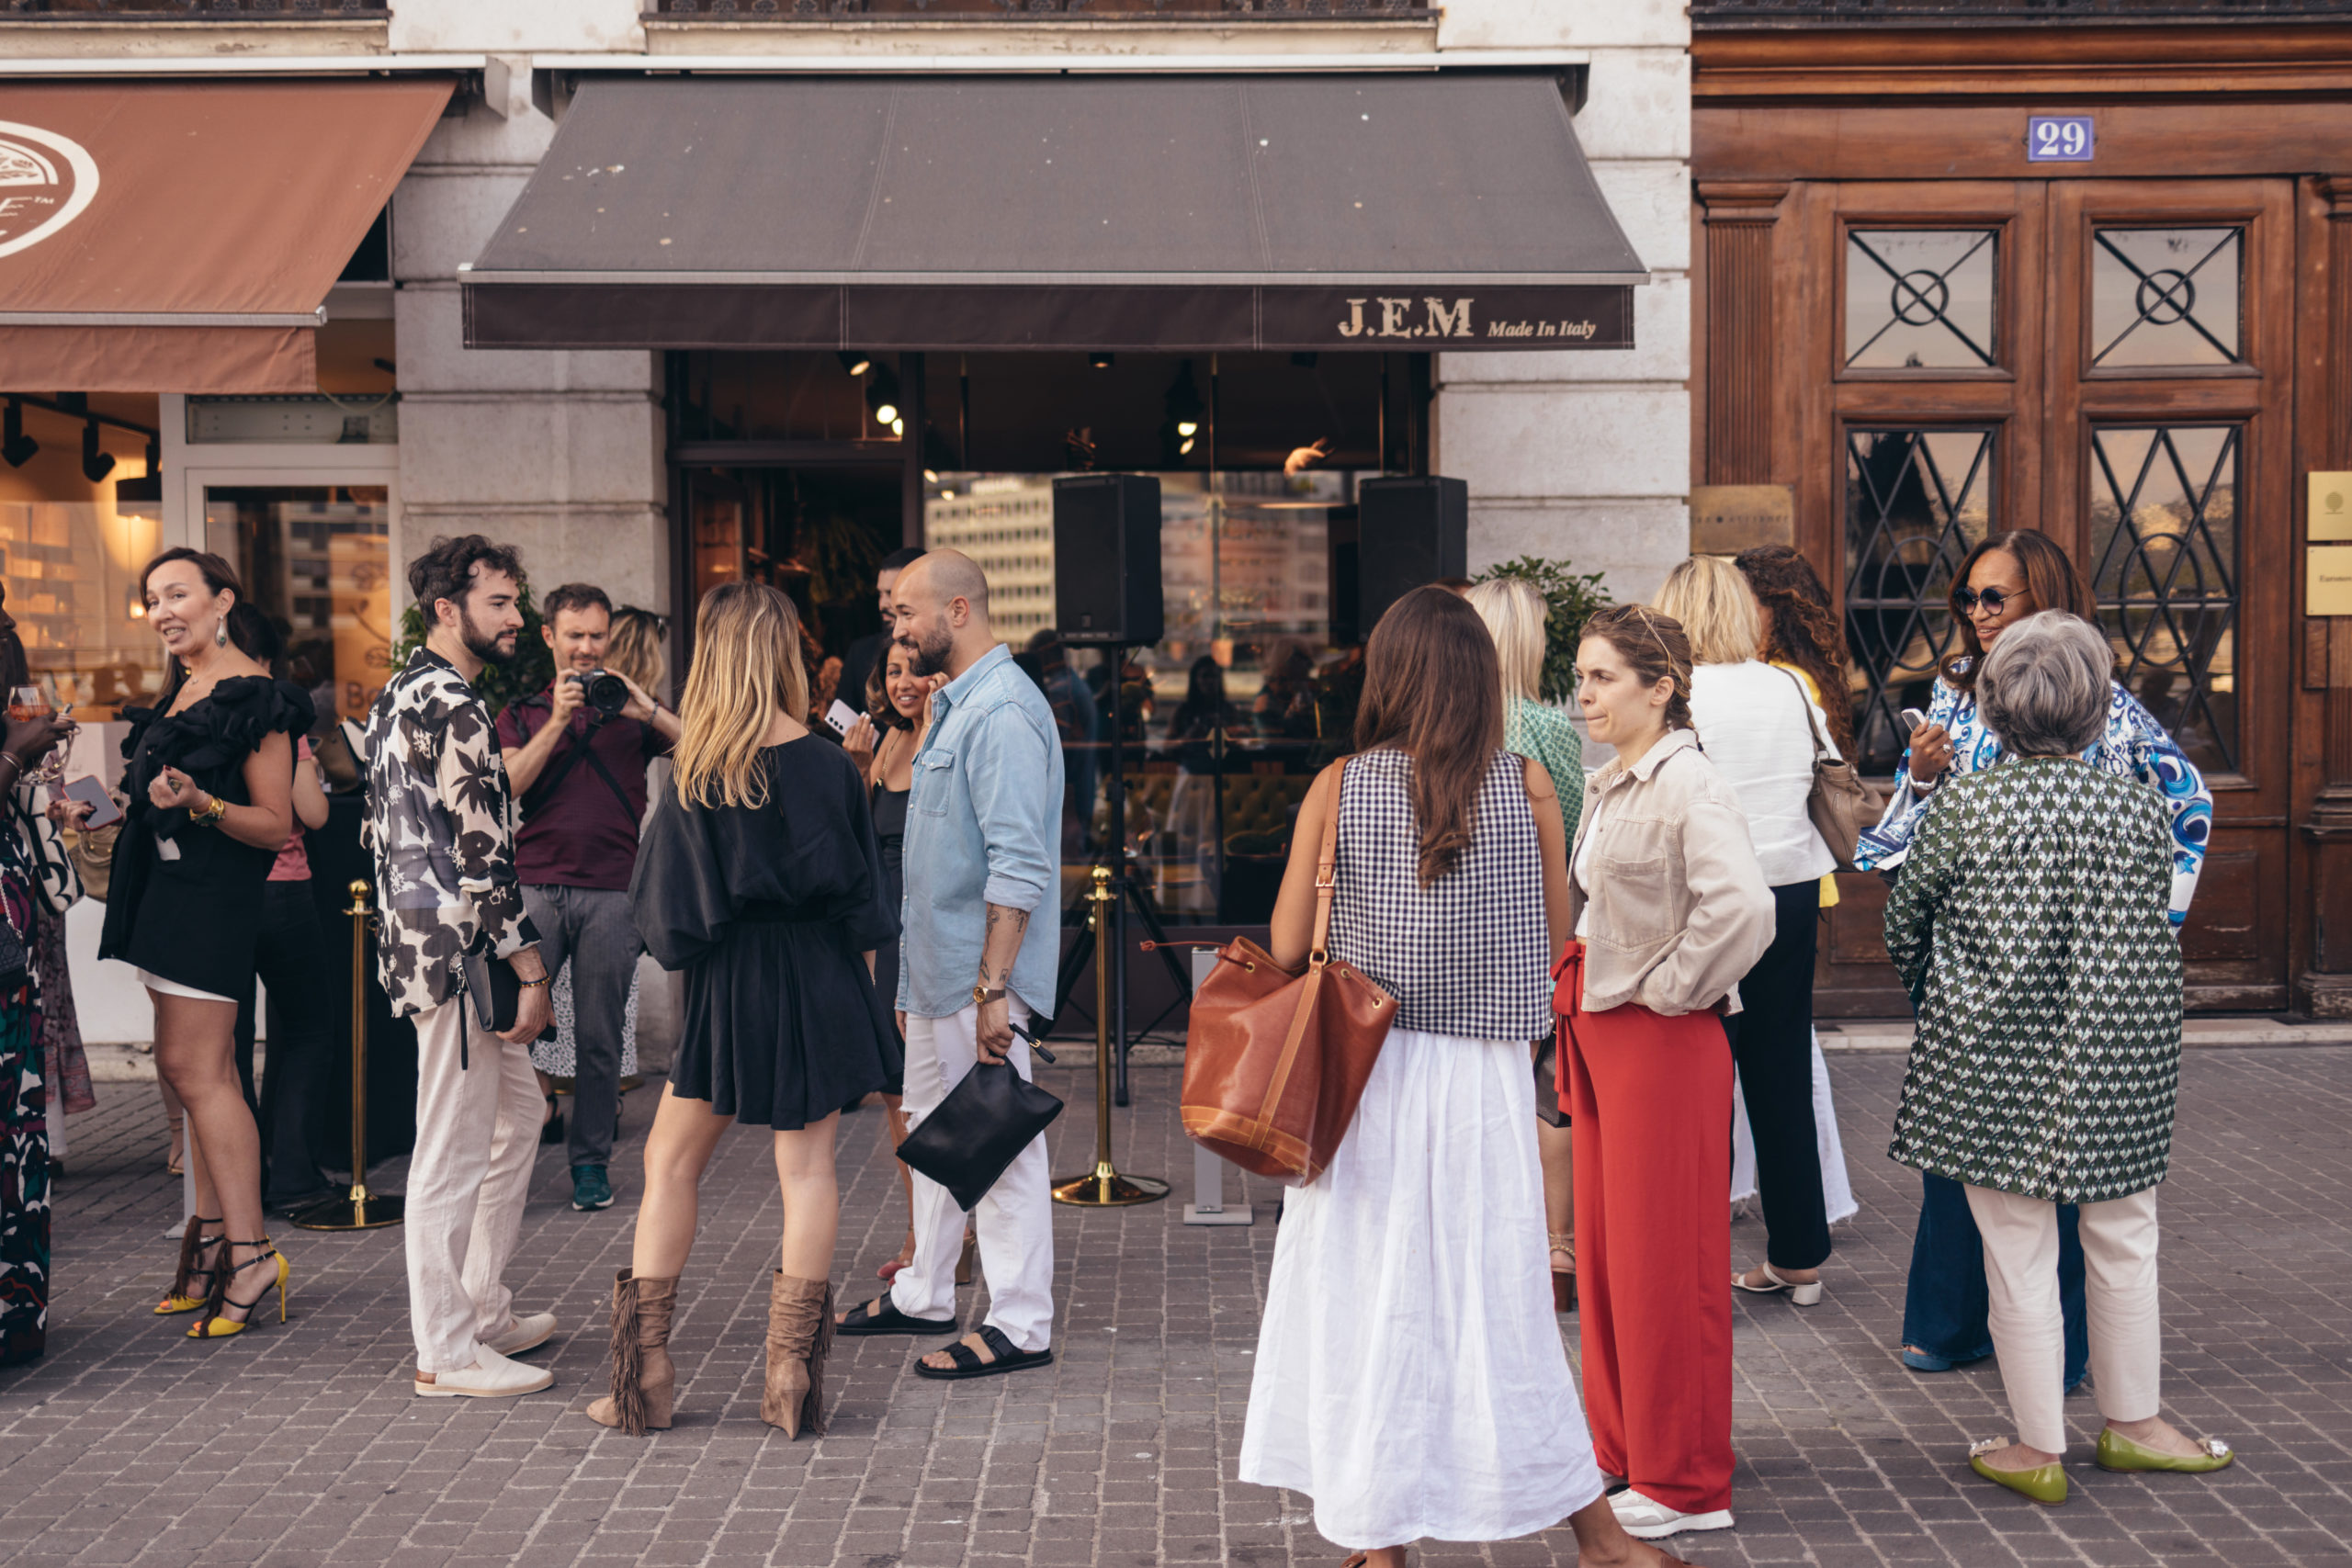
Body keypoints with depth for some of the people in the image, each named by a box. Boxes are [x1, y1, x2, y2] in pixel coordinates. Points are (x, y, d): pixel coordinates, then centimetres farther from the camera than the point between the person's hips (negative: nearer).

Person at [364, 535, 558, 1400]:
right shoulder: (453, 706, -16)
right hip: (458, 951, -11)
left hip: (418, 936, 11)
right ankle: (447, 1353, 6)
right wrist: (530, 967, -16)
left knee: (517, 1114, 19)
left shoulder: (397, 695, 16)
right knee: (455, 1150, -3)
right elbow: (481, 853, -20)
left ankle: (484, 1309, 27)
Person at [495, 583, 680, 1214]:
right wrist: (557, 722, -9)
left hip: (612, 893, 0)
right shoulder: (523, 711, 14)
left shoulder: (631, 707, 12)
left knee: (599, 1036, 3)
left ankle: (591, 1158, 14)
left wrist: (648, 711, -13)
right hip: (535, 885, 0)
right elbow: (507, 786, -2)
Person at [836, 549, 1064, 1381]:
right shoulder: (953, 703, 15)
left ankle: (1019, 1326, 7)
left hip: (978, 973, -11)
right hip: (934, 967, 11)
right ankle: (923, 1295, 32)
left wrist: (993, 988, -27)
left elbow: (1019, 866, -24)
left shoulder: (1002, 712, -19)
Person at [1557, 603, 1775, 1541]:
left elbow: (1743, 905, -31)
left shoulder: (1689, 786, -16)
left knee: (1663, 1260, 0)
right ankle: (1624, 1450, 29)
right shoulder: (1608, 787, 12)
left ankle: (1685, 1486, 13)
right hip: (1600, 1034, 9)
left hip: (1664, 1041, -9)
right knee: (1605, 1251, 15)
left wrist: (1666, 988, -20)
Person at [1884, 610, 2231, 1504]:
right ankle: (2131, 1423, 34)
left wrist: (1927, 989, 22)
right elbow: (2156, 945, 7)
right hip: (2118, 1064, 2)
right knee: (2124, 1244, 18)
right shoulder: (2143, 813, -3)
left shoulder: (1961, 808, -10)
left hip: (1995, 1065, -2)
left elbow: (1906, 921, 2)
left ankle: (2039, 1450, 18)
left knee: (2020, 1256, 7)